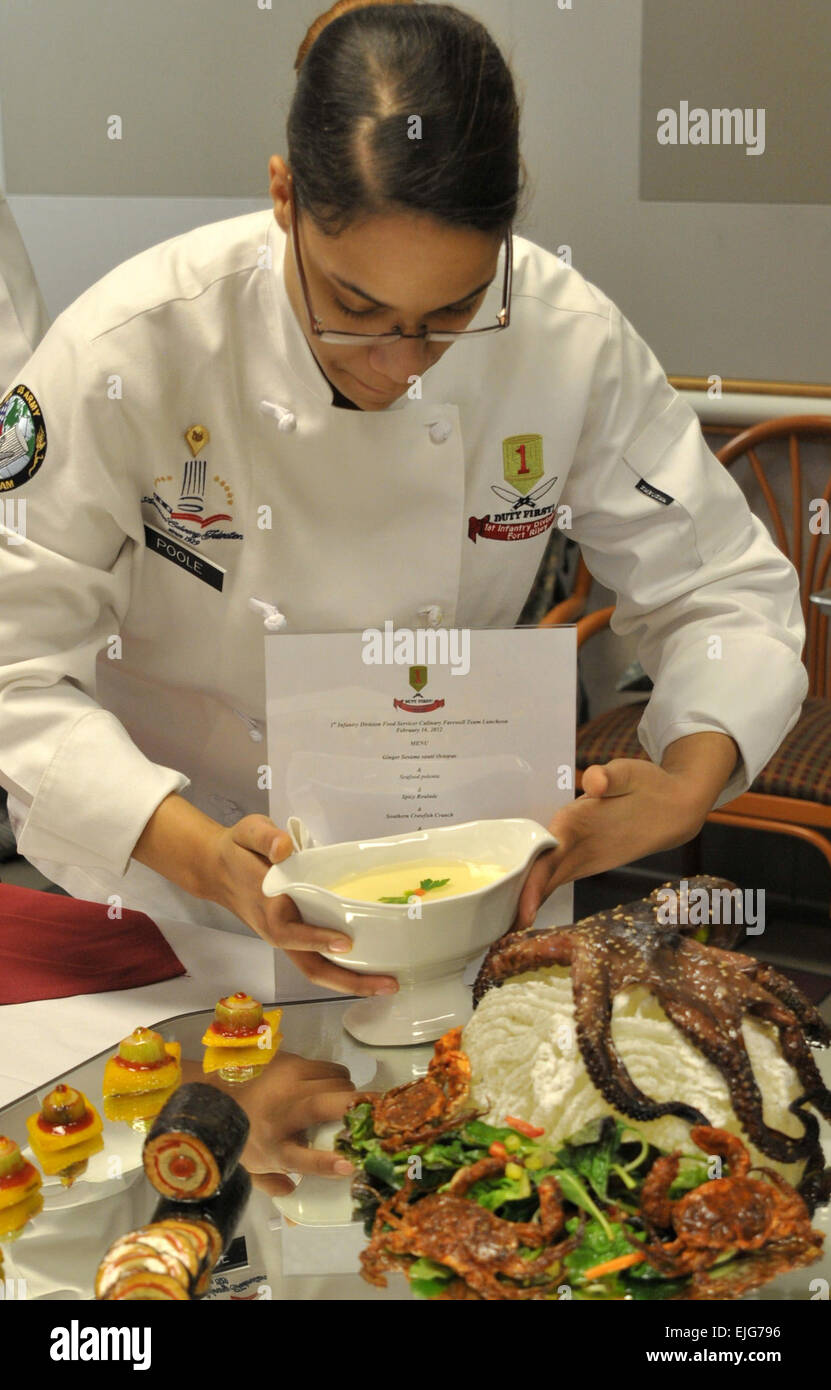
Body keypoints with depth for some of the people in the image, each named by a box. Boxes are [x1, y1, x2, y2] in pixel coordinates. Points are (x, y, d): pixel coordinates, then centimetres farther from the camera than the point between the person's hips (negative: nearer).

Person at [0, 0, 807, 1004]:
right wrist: (201, 856, -34)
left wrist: (688, 784, -23)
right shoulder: (129, 353, -20)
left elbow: (728, 593, -3)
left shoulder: (568, 341, -13)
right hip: (174, 900, -1)